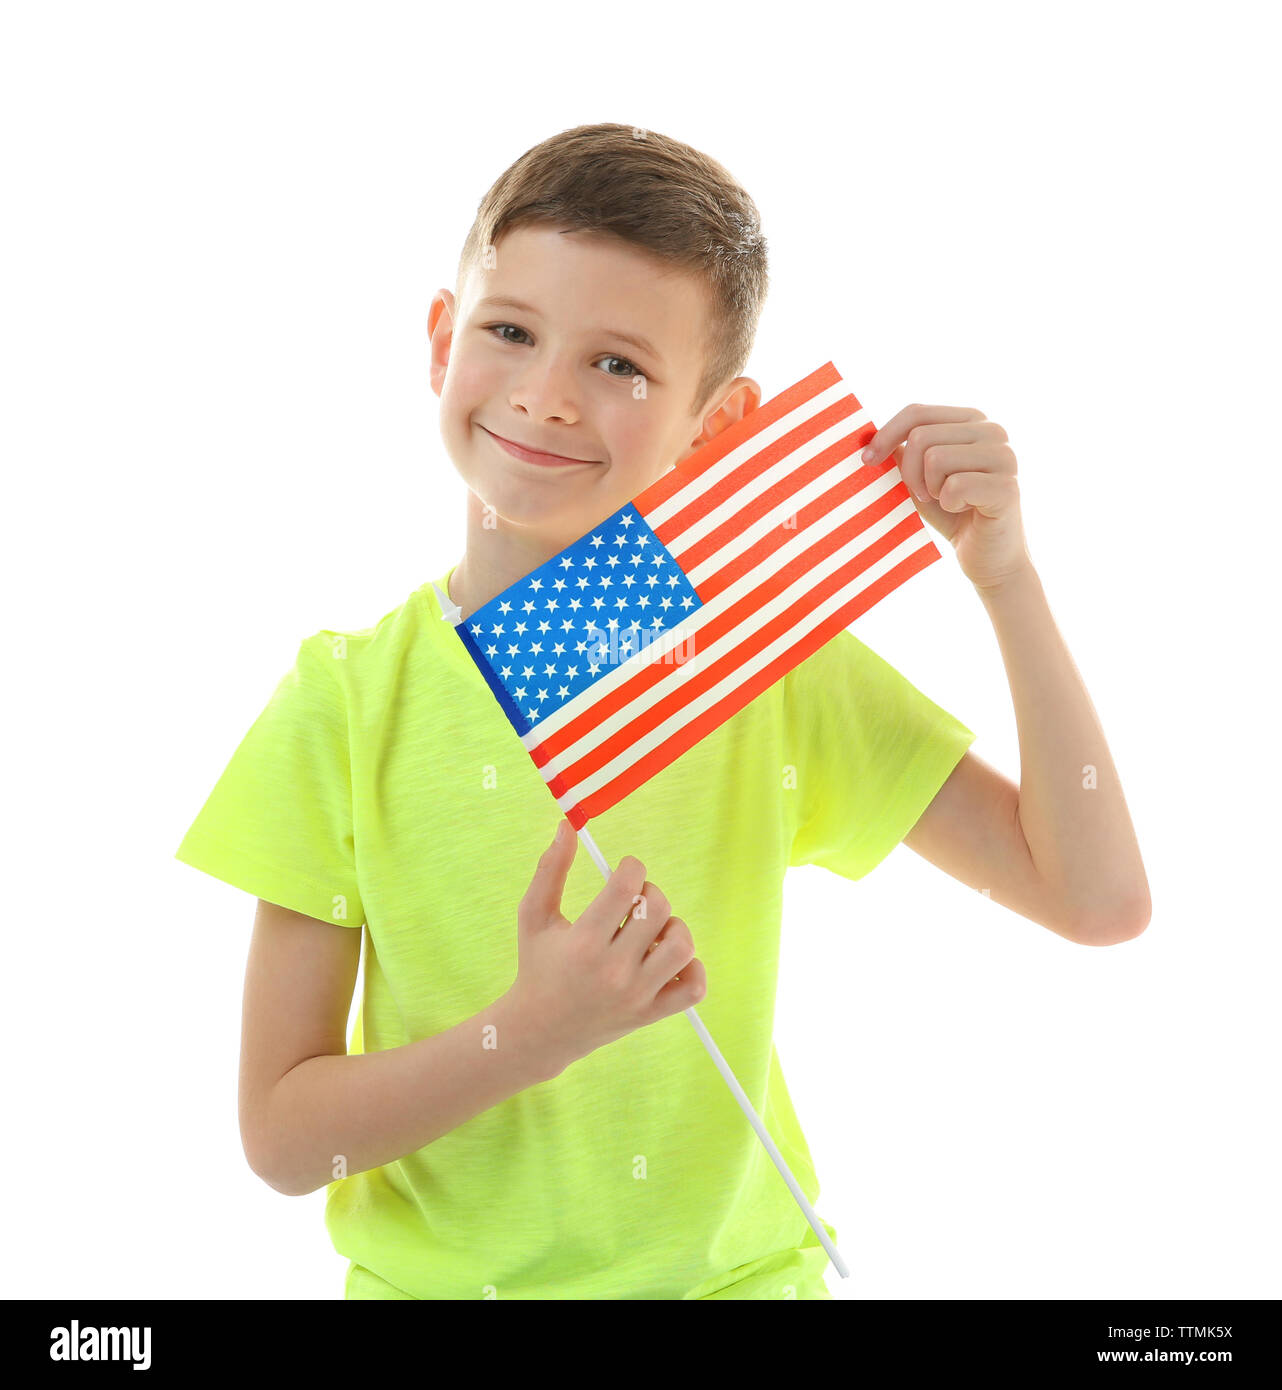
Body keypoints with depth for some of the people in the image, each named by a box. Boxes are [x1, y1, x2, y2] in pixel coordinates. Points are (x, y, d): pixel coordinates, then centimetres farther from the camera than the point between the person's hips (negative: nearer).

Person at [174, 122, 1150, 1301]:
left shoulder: (776, 662, -5)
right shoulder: (350, 700, -9)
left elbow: (1092, 898, -8)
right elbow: (281, 1138, -8)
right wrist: (531, 1032, -23)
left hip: (734, 1267, 1)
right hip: (437, 1274, -1)